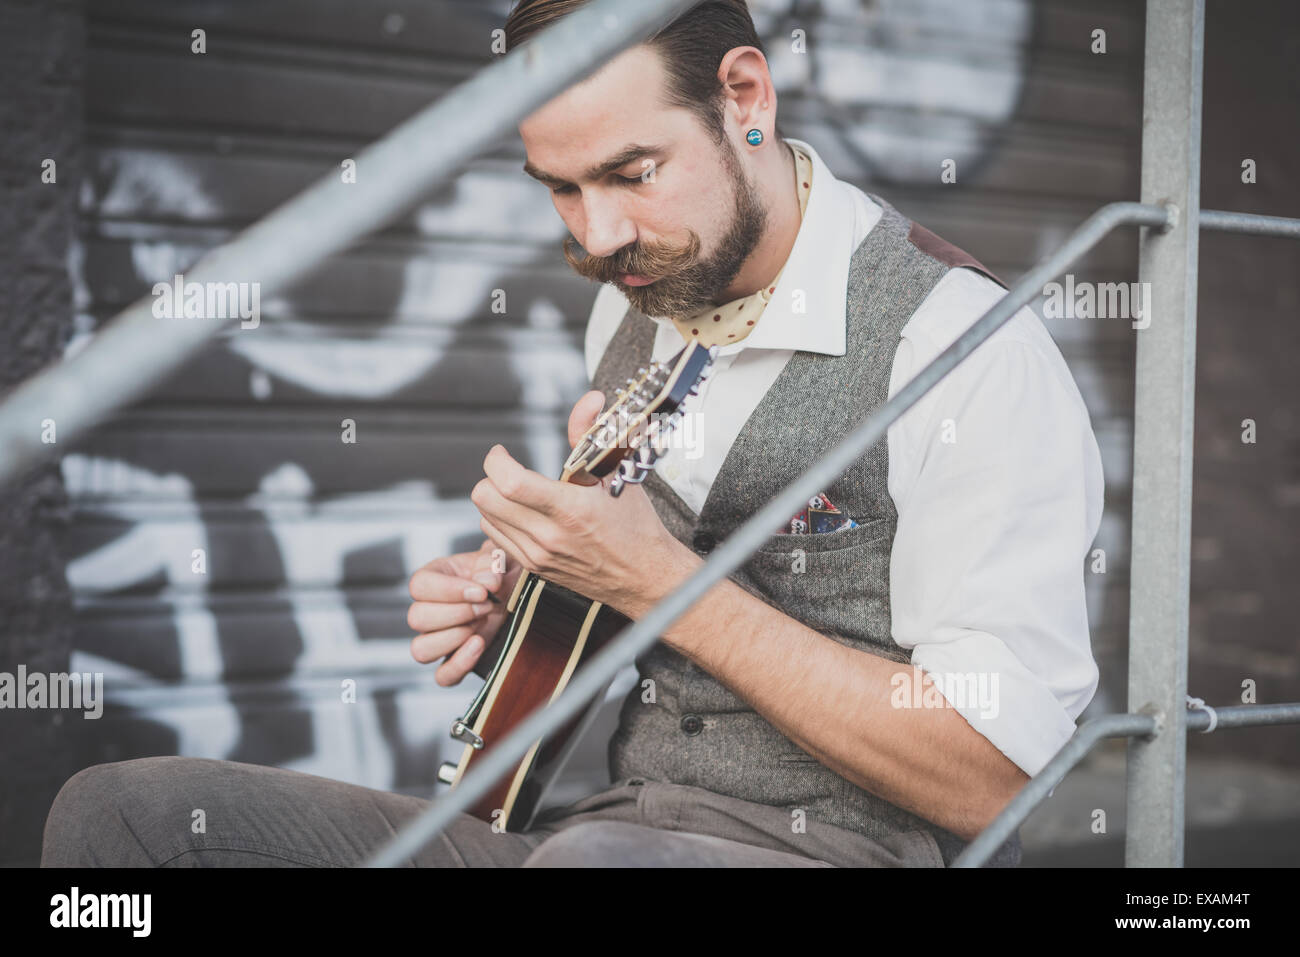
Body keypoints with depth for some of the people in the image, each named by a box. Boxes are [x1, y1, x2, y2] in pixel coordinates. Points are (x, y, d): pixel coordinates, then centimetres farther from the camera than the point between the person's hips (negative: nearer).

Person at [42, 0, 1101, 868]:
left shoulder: (961, 342, -15)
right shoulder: (635, 303, 11)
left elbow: (986, 777, -20)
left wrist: (657, 581, -22)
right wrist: (512, 591, 5)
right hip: (613, 823, 7)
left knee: (598, 863, -42)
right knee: (128, 810, -5)